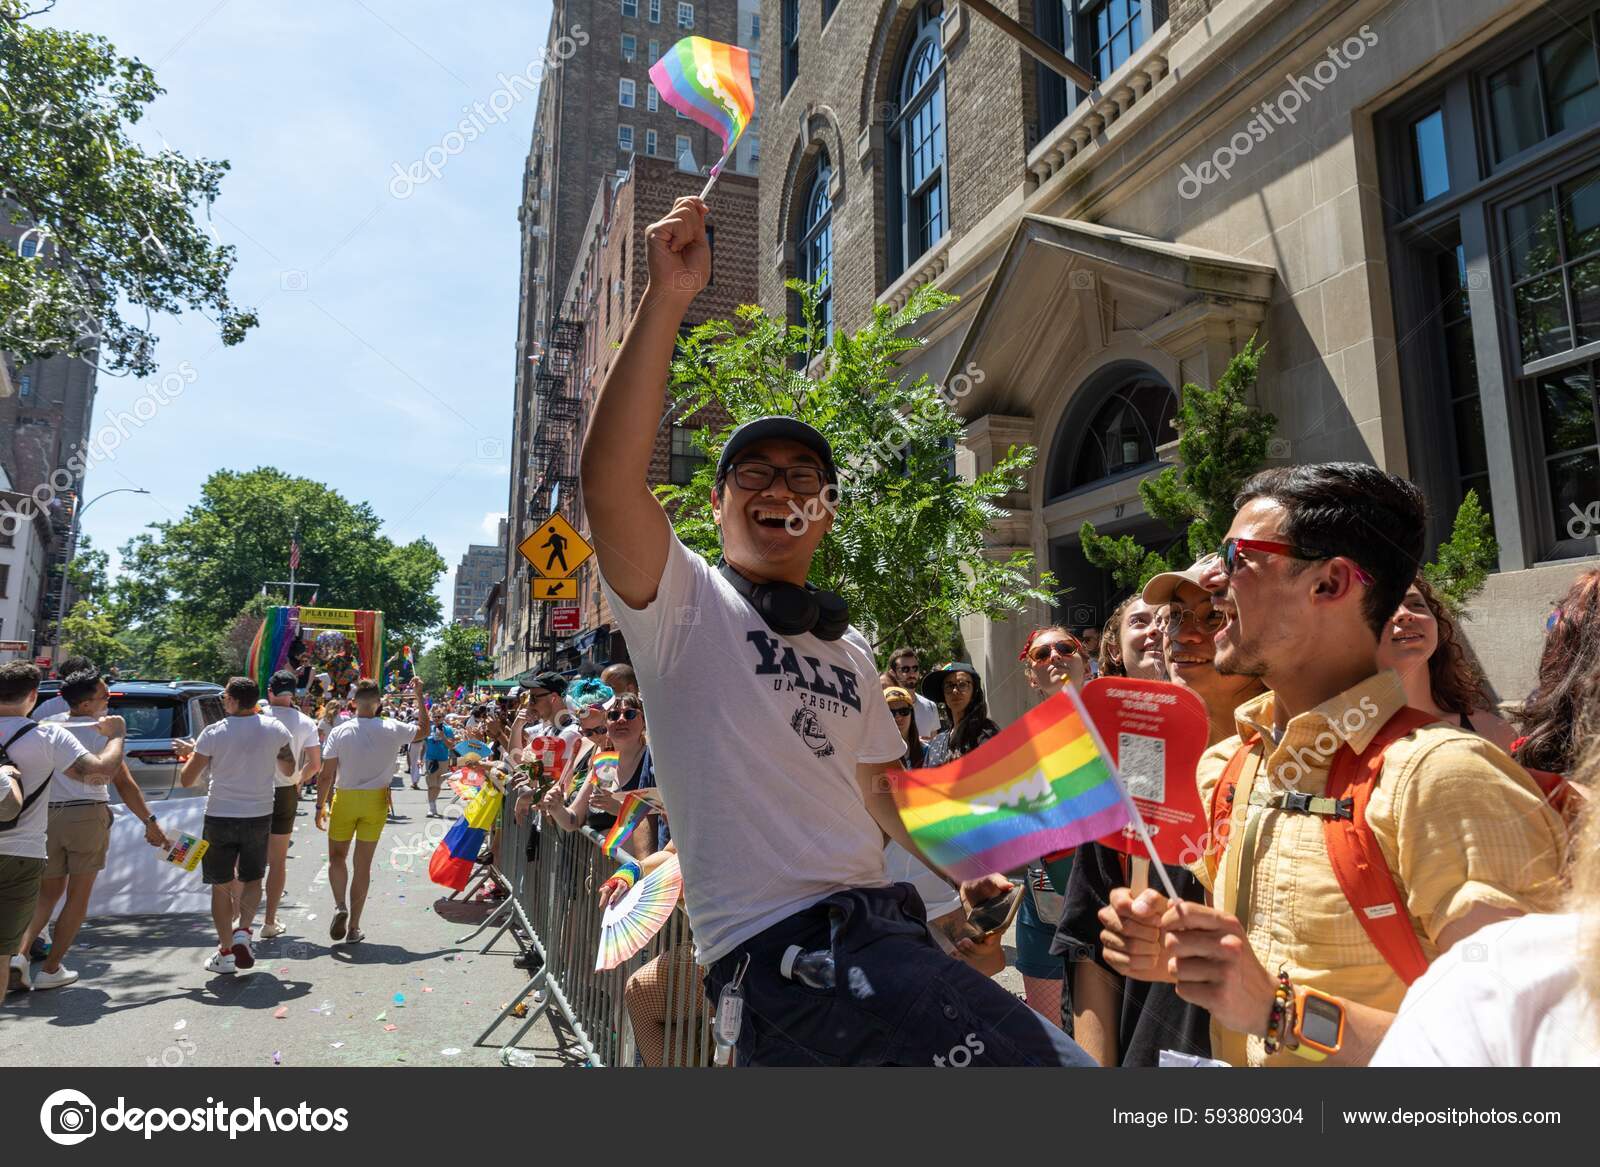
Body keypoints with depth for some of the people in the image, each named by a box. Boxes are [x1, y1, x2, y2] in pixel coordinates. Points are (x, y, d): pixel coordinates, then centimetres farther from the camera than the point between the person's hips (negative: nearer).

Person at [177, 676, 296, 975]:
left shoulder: (213, 733, -11)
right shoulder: (275, 729, -5)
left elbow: (187, 780, -4)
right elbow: (288, 770, 8)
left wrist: (190, 753, 13)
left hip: (220, 817, -2)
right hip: (259, 816, 2)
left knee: (221, 885, 11)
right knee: (251, 879, 18)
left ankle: (225, 953, 14)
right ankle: (243, 930, -5)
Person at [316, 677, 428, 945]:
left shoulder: (339, 732, -9)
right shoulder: (392, 729, -8)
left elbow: (326, 775, -6)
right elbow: (423, 731, 12)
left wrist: (320, 806, 5)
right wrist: (420, 697, 15)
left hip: (345, 800, -1)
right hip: (376, 802, 1)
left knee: (337, 857, 18)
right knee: (363, 864, 8)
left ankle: (340, 907, -4)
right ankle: (354, 927, 13)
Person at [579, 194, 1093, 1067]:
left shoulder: (849, 651, 18)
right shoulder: (685, 602, -2)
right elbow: (610, 480, -20)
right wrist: (668, 296, -21)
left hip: (879, 927, 8)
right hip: (781, 946, -7)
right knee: (1040, 1058, -19)